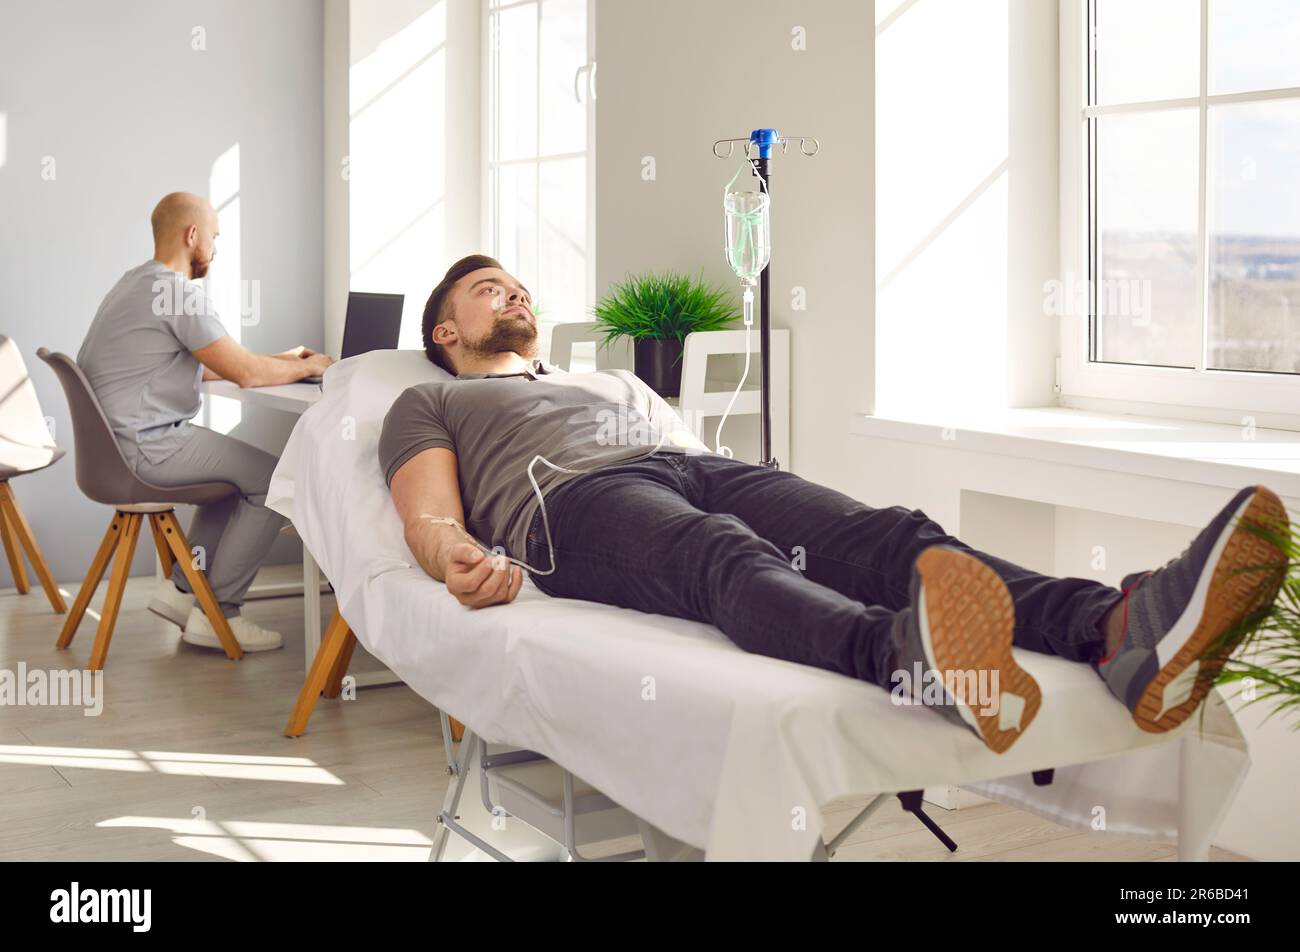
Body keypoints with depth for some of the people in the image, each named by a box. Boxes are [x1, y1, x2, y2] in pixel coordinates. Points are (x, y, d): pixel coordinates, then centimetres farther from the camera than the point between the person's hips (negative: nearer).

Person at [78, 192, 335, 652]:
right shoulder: (179, 291, -16)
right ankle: (217, 614, -2)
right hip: (144, 448, -11)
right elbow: (245, 374, -17)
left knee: (242, 470, 23)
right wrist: (306, 368, 1)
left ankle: (181, 587, 20)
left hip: (115, 439, 11)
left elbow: (203, 366, 23)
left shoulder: (137, 283, 17)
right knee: (277, 481, -7)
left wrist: (279, 360, 20)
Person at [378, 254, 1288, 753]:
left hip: (704, 470, 5)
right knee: (724, 555, -42)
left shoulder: (615, 381, 44)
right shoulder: (428, 404, 30)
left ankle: (1118, 628, -55)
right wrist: (462, 558, -16)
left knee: (882, 533, -28)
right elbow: (428, 511, 11)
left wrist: (793, 514, 10)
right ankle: (909, 657, -75)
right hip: (574, 501, -5)